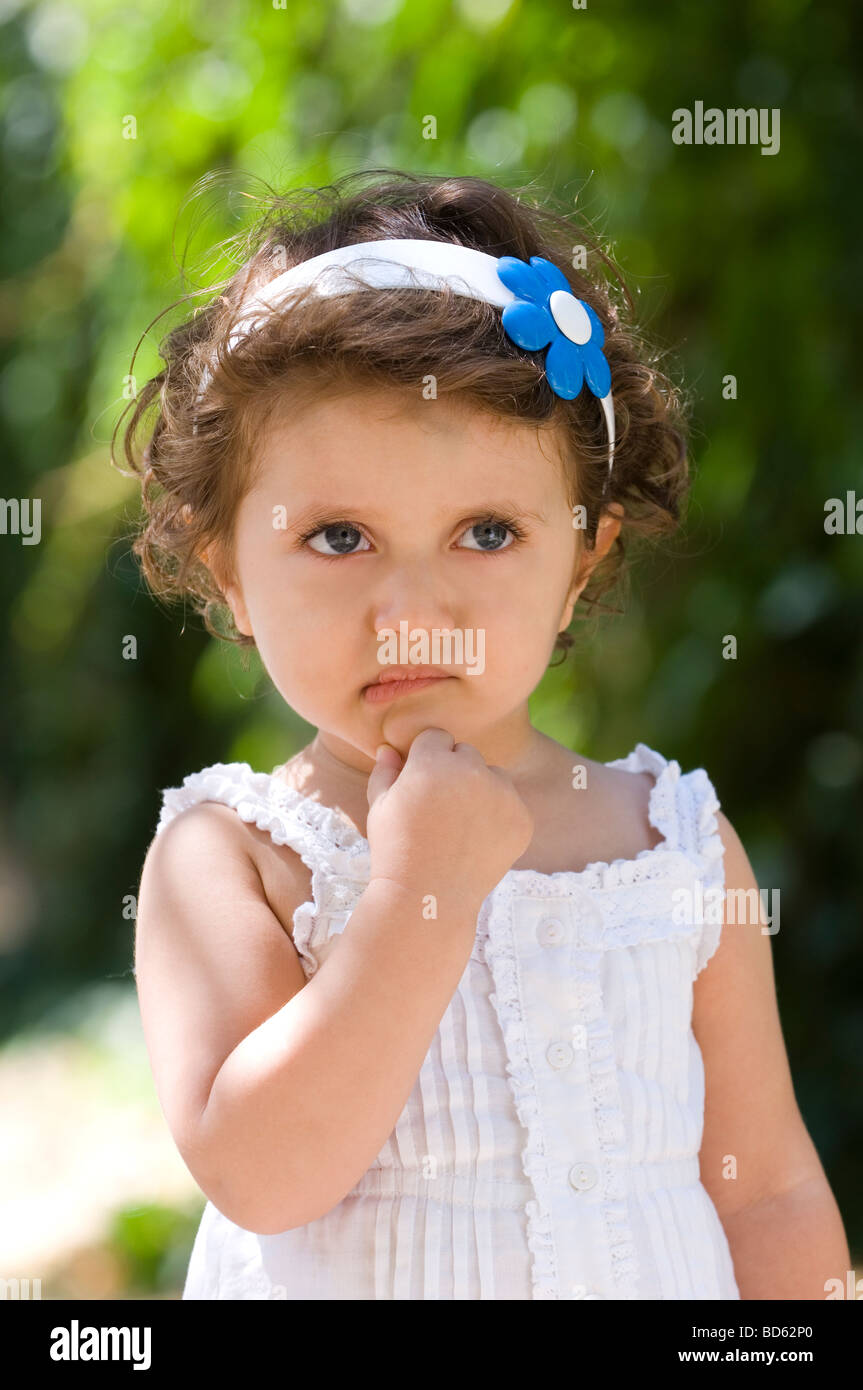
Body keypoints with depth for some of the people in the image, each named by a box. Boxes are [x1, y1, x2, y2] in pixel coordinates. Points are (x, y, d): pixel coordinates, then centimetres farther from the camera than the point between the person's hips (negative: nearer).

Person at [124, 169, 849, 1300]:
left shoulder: (684, 849, -6)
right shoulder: (223, 856, -13)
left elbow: (766, 1195, -1)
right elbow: (258, 1177, -25)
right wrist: (424, 886, -27)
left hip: (653, 1279, 2)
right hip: (334, 1289, -2)